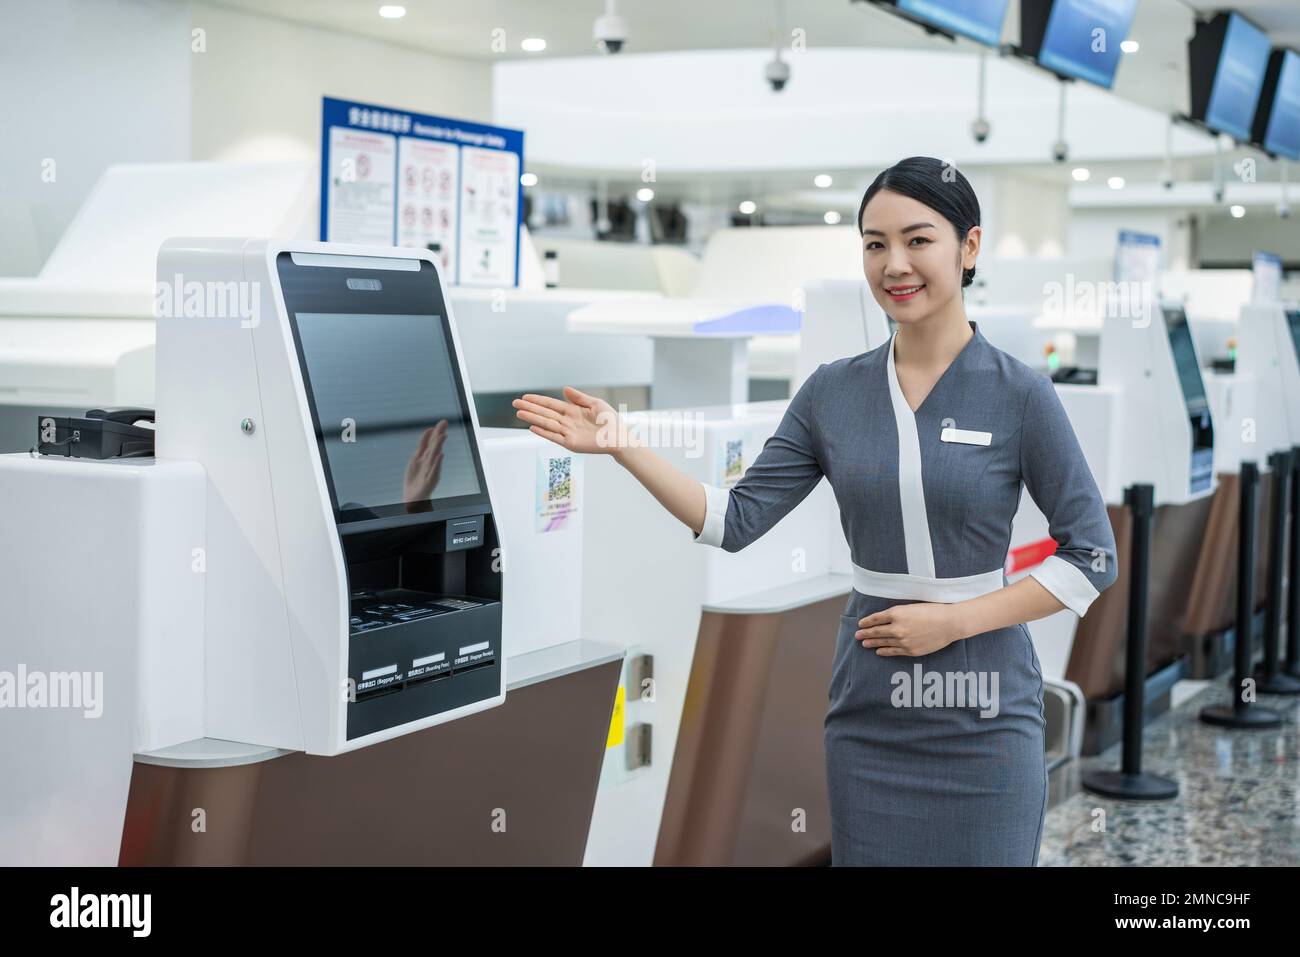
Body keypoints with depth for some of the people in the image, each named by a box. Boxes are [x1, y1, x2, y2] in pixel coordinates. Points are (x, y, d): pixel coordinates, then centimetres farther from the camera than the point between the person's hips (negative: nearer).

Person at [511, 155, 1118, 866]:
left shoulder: (1019, 394, -7)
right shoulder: (833, 392, 2)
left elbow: (1092, 556, -5)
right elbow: (737, 520, -1)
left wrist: (953, 621, -12)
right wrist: (620, 445, -9)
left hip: (982, 714, -3)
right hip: (868, 708, 3)